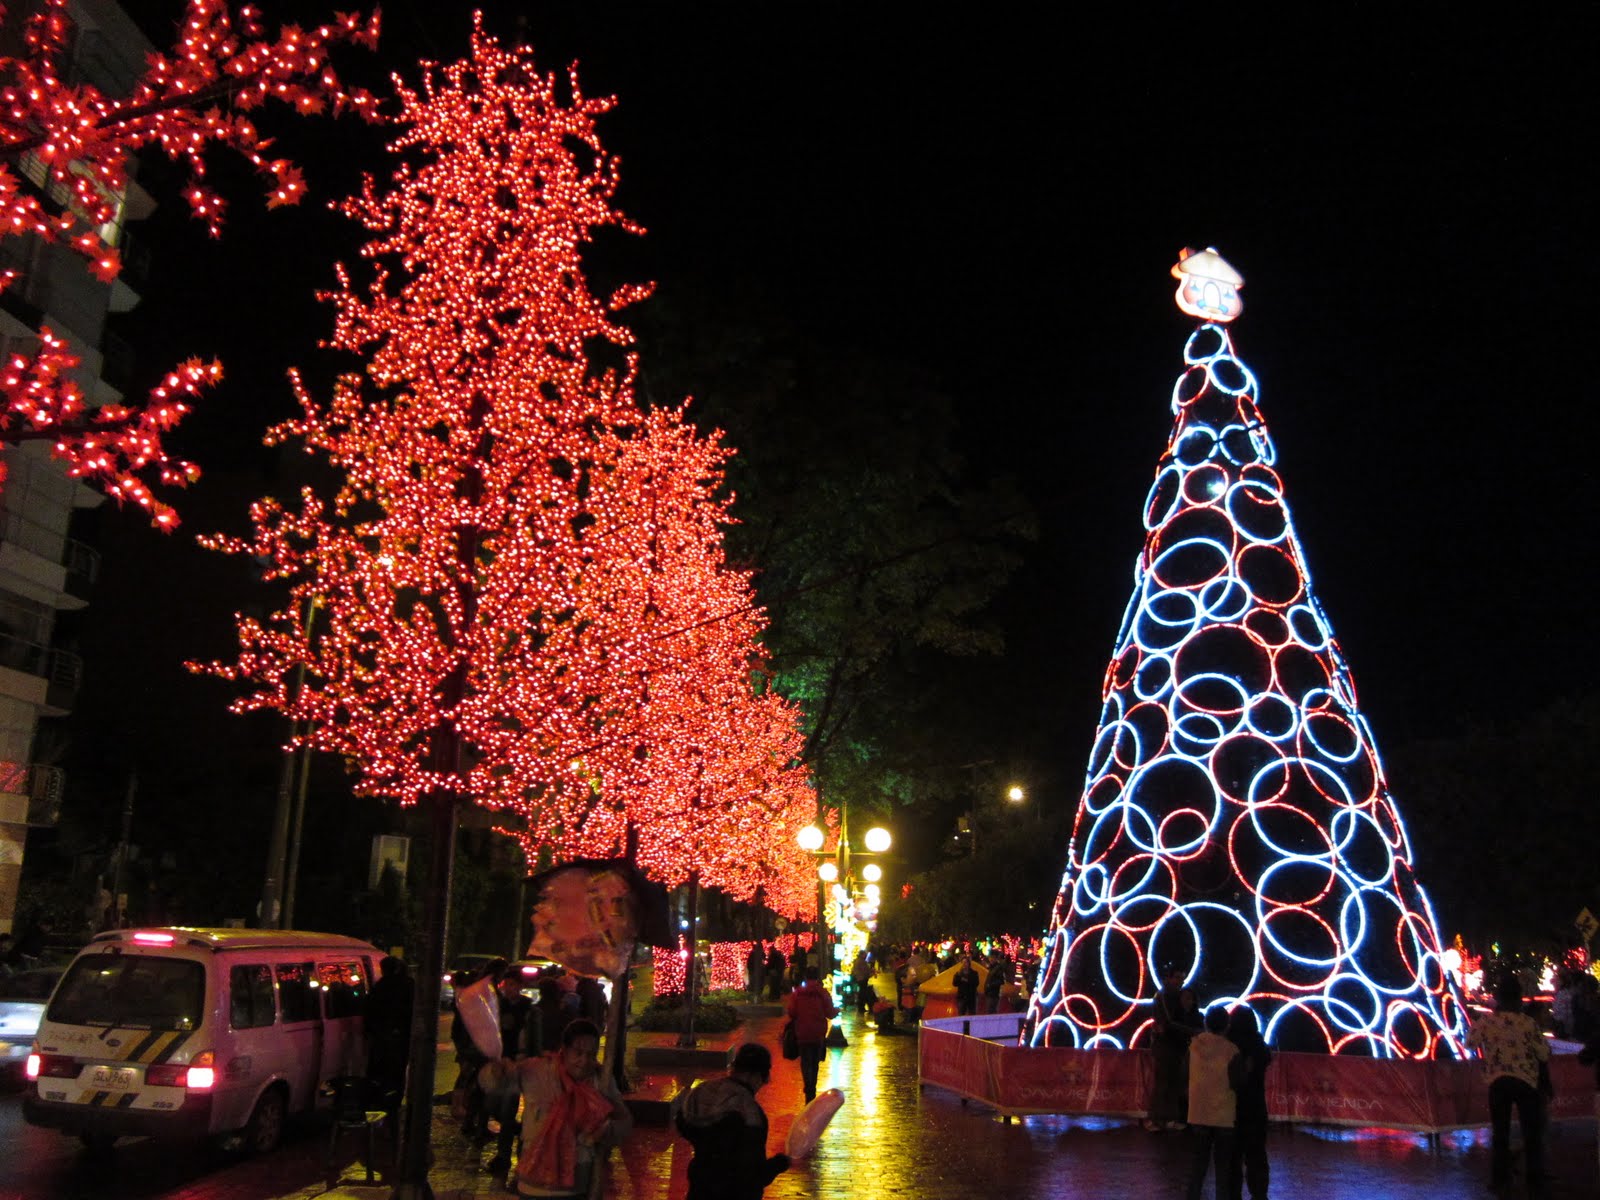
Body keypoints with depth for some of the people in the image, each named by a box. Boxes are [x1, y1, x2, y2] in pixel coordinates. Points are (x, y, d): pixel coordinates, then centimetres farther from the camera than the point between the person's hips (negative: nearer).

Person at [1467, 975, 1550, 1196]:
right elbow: (1545, 1055, -5)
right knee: (1532, 1133, 11)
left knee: (1500, 1133, 11)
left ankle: (1500, 1179, 12)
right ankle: (1535, 1179, 13)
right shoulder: (1529, 1023, -13)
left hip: (1498, 1082, 1)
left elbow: (1470, 1043, 9)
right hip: (1526, 1082, -1)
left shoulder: (1486, 1021, -7)